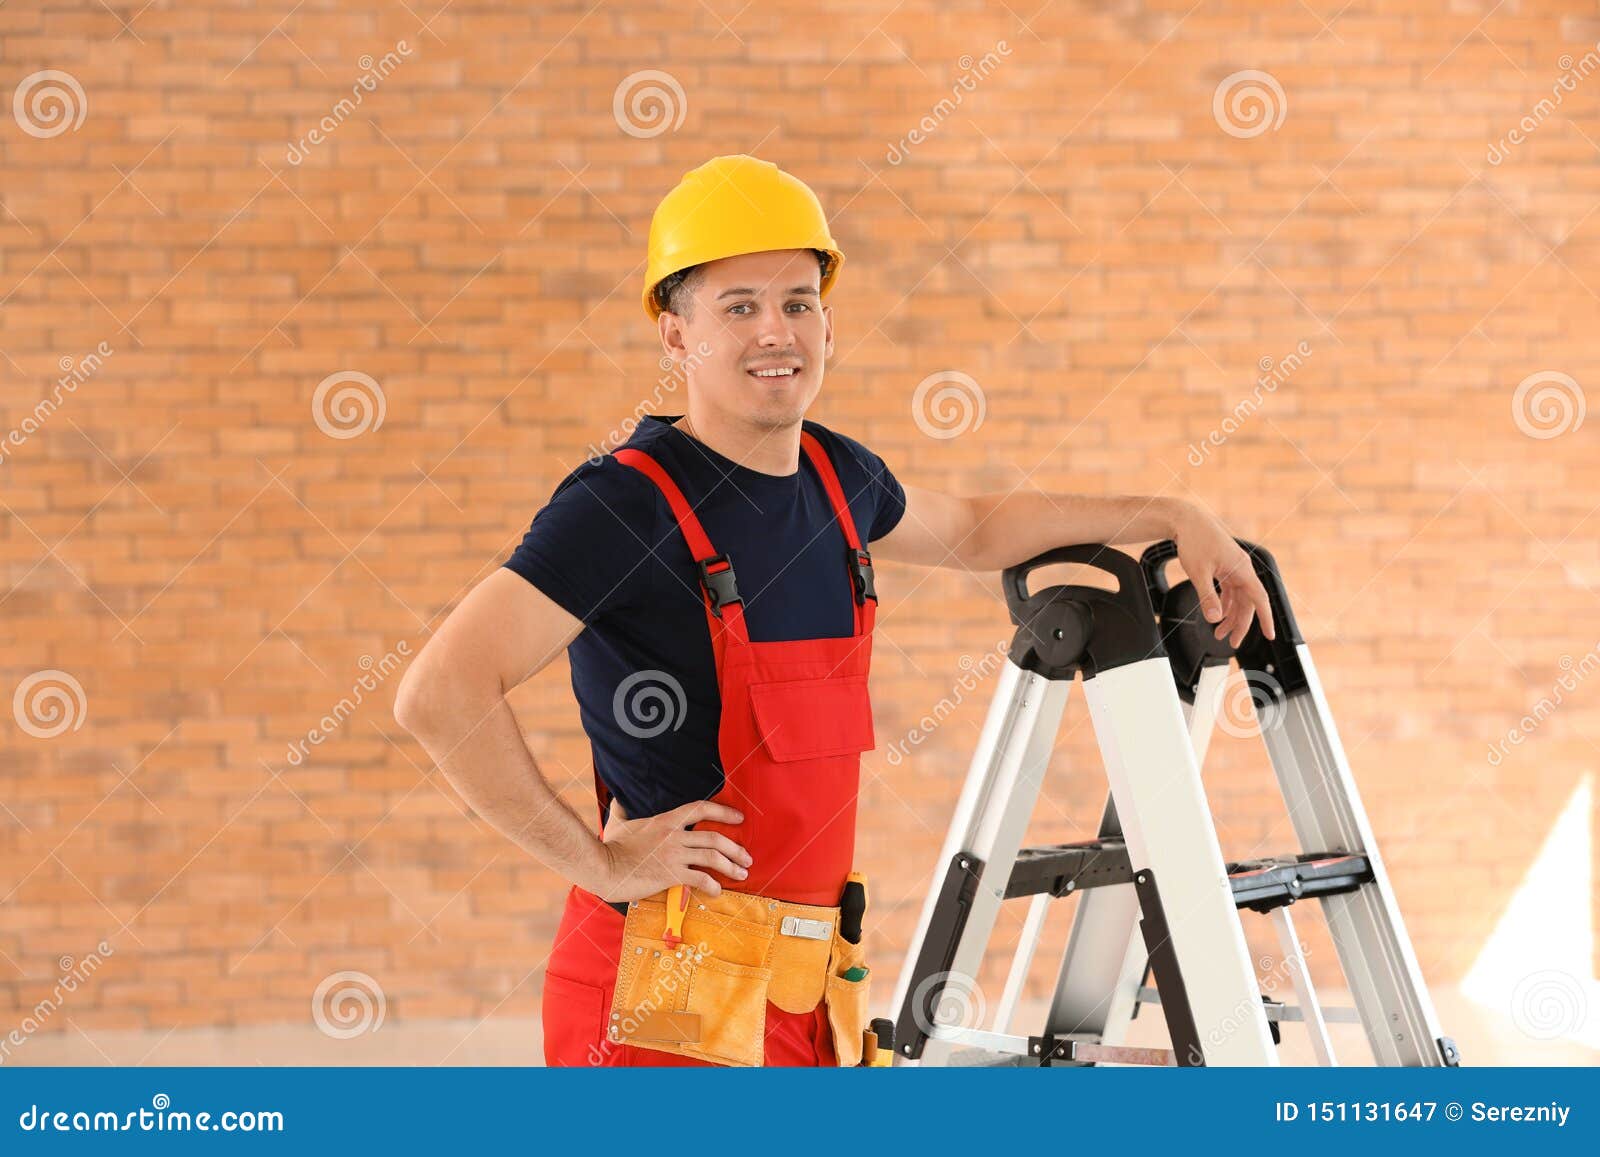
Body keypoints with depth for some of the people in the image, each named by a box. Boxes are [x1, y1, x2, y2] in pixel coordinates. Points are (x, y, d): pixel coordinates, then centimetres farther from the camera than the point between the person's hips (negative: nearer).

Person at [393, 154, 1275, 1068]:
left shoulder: (836, 477, 10)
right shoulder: (626, 504, -14)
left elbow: (970, 529, 33)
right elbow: (441, 694, -24)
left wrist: (1173, 519, 31)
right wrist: (598, 862, -18)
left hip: (808, 992, 8)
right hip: (669, 1003, -7)